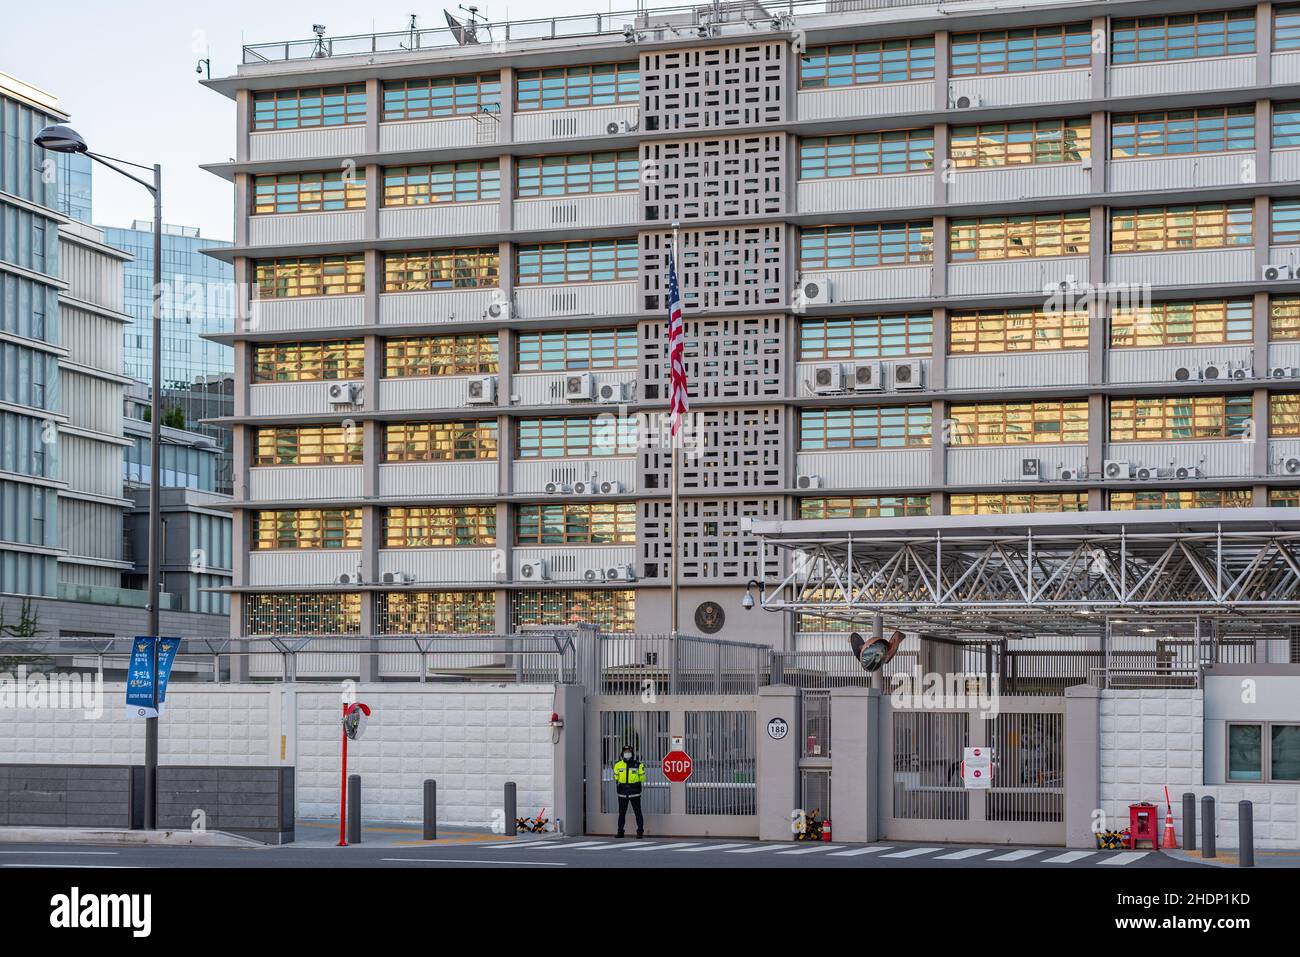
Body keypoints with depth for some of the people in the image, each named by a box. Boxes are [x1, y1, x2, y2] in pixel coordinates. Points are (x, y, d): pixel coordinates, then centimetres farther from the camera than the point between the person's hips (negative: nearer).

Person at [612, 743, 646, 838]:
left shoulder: (638, 765, 1)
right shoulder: (618, 765, 7)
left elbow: (642, 777, 7)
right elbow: (615, 777, 16)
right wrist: (616, 782, 2)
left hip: (634, 792, -3)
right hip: (622, 792, 3)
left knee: (637, 812, -2)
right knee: (622, 813, 9)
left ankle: (640, 831, 3)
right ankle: (620, 831, 17)